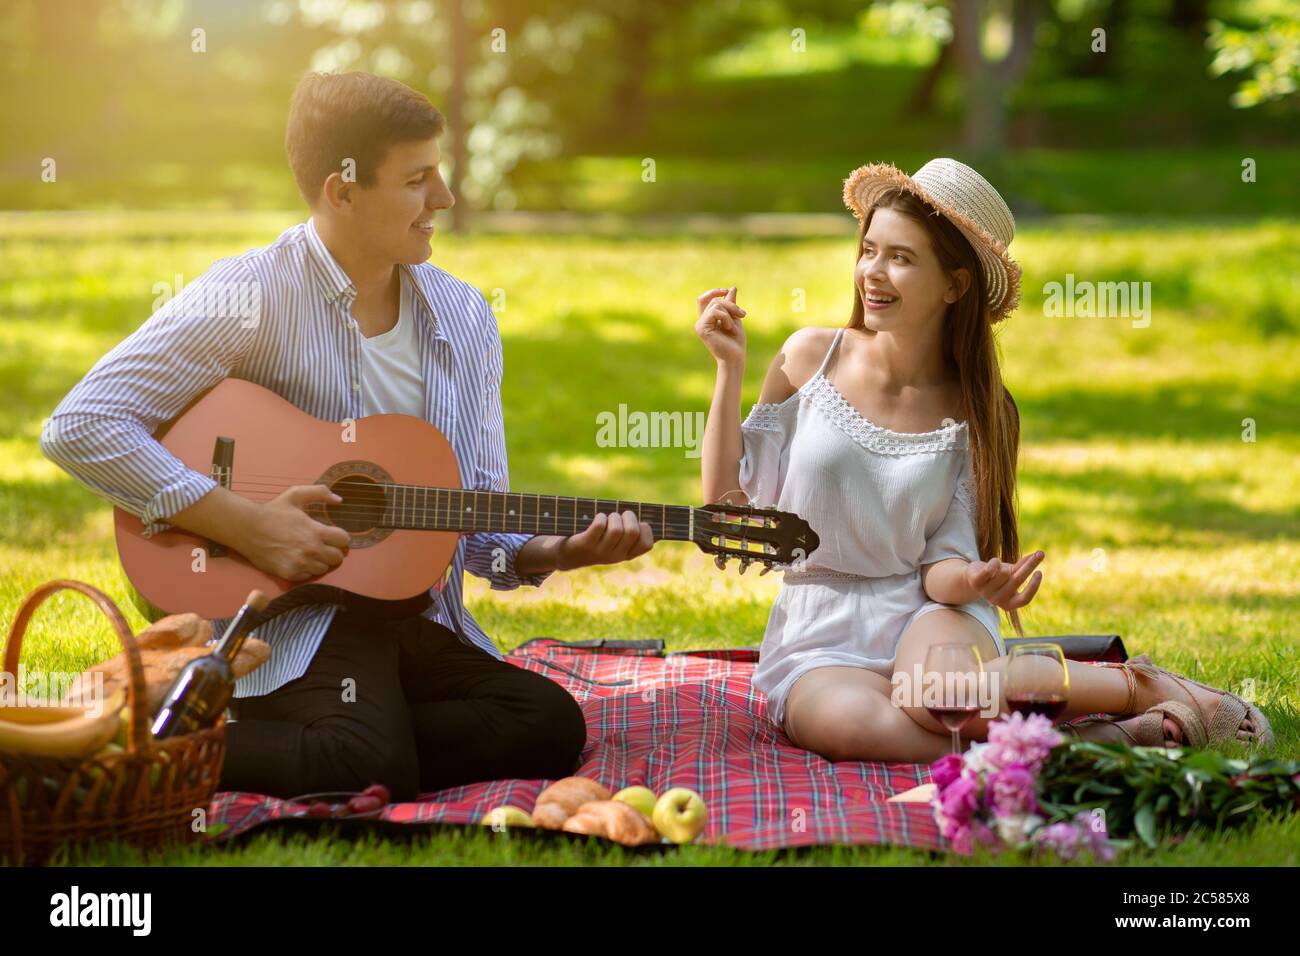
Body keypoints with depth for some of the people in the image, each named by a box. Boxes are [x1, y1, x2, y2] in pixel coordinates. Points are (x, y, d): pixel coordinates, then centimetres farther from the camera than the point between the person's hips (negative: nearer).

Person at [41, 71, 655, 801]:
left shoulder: (463, 316, 10)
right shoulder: (251, 298, -10)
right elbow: (78, 427, -16)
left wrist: (558, 550, -8)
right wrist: (245, 526, -20)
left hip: (418, 620, 7)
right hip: (283, 613, -7)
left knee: (552, 727, -17)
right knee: (374, 763, -32)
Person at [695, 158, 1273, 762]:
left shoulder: (975, 413, -1)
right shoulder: (811, 358, 1)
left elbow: (942, 563, -4)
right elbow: (730, 502, 1)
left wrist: (970, 581, -28)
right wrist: (730, 371, -6)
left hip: (924, 617, -1)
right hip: (817, 638, 1)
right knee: (852, 722, -37)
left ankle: (1144, 686, -17)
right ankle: (1069, 741, -24)